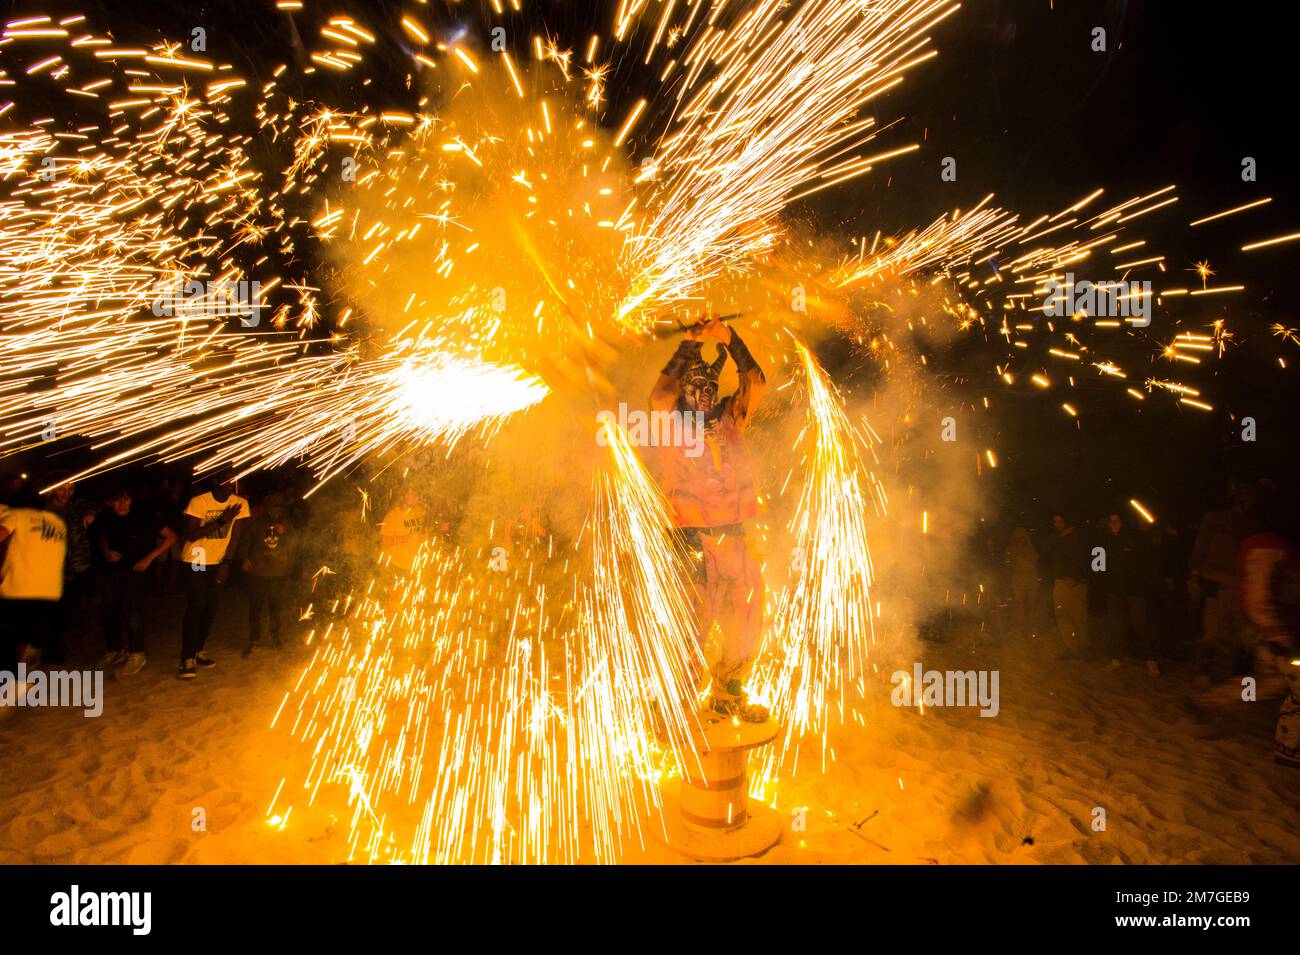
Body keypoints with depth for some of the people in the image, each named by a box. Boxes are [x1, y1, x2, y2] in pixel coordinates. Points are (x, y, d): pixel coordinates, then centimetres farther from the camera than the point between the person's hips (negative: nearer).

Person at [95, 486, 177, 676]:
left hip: (136, 568, -5)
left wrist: (149, 557, -13)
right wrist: (105, 551, -1)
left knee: (129, 611, -16)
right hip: (112, 567, 5)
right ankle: (115, 651, 22)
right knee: (108, 609, 2)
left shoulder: (142, 516, -13)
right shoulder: (104, 519, -1)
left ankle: (137, 655, -2)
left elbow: (171, 537, -9)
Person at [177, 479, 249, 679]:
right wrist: (221, 521, -29)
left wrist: (226, 564, -10)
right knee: (195, 607, -10)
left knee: (212, 608, 6)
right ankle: (188, 659, -8)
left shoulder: (240, 504, -7)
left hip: (218, 562, 4)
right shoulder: (198, 501, -16)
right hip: (195, 561, -4)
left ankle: (199, 650, 23)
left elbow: (235, 536, -4)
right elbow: (191, 535, -21)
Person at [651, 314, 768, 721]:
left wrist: (728, 339, -14)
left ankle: (727, 695, 29)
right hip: (692, 538, -5)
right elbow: (659, 397, -20)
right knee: (694, 623, -10)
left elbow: (755, 382, -3)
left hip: (734, 538, 5)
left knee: (746, 622, 9)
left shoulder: (730, 417, 11)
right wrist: (689, 346, -19)